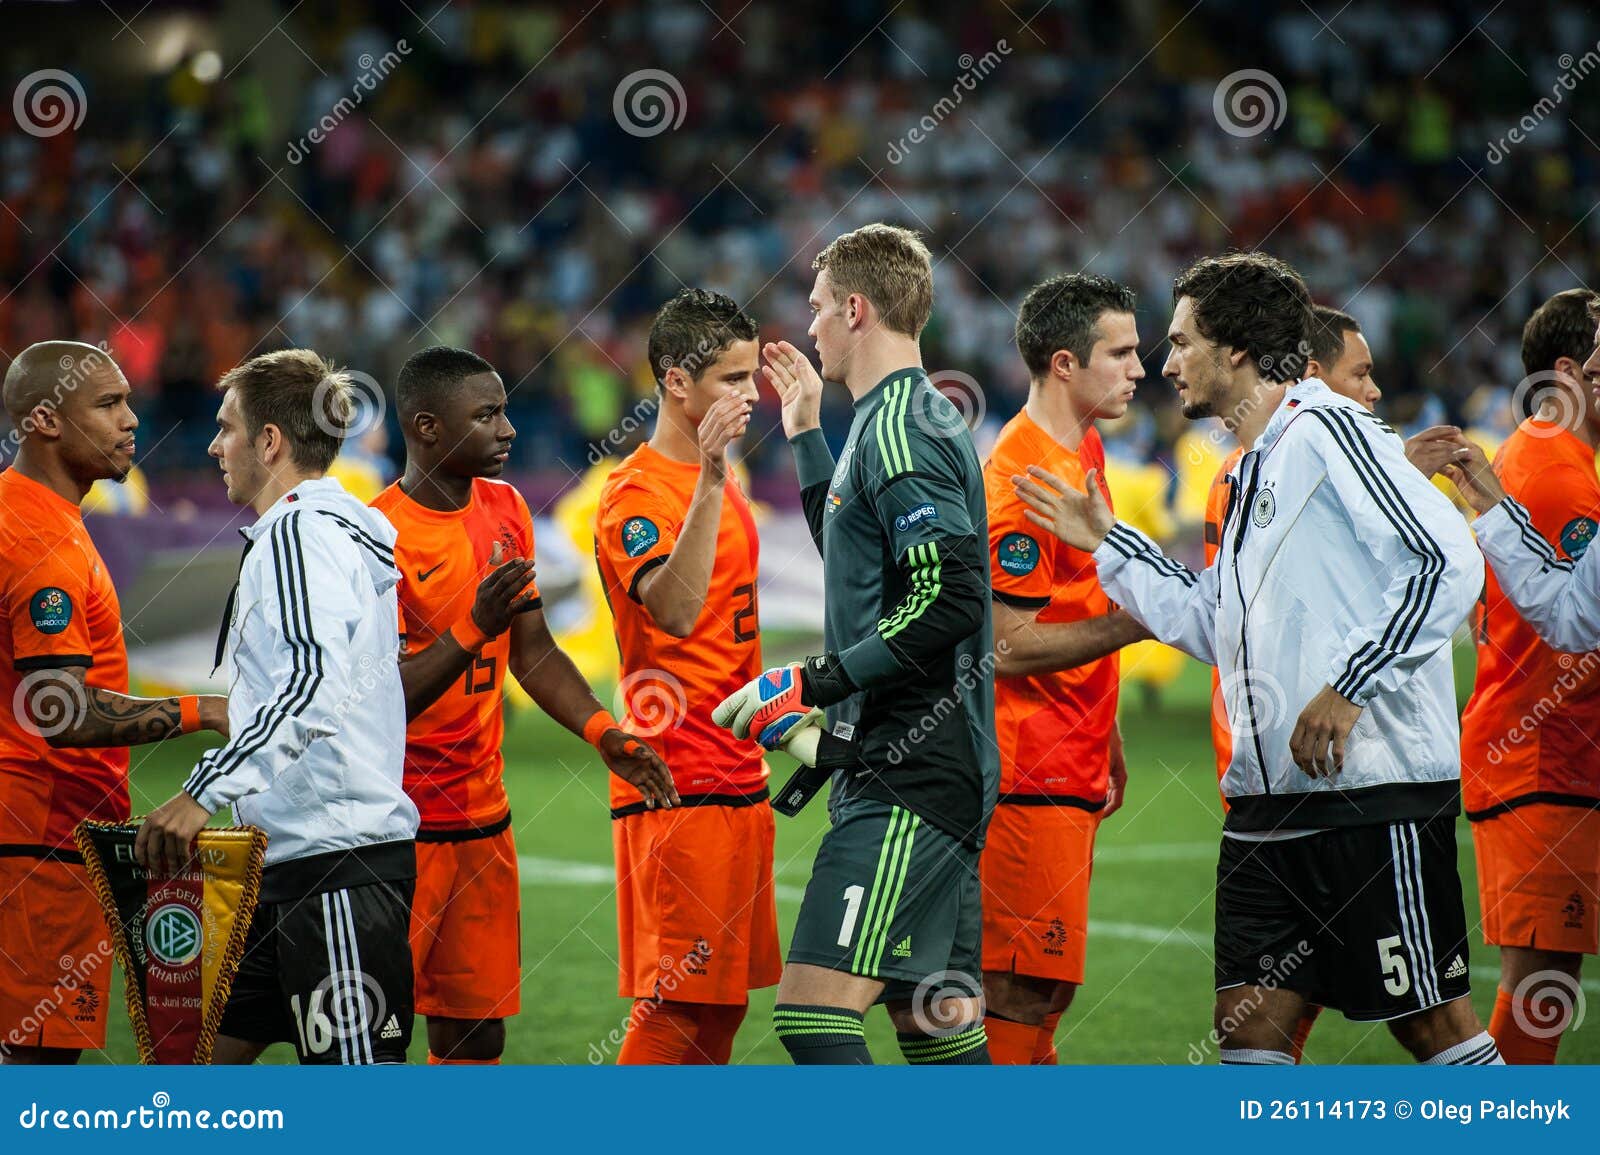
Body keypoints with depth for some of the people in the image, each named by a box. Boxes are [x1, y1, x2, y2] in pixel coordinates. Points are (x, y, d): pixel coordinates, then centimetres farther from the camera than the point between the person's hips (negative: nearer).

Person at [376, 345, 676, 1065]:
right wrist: (473, 629, -30)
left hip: (483, 817, 7)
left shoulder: (505, 511, 9)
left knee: (476, 1032, 7)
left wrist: (602, 733, 1)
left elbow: (531, 649, 16)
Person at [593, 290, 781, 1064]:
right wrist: (711, 479, -35)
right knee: (673, 1003, -10)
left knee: (724, 998, 11)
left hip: (737, 778, 10)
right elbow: (675, 610, -31)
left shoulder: (719, 485, 17)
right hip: (678, 787, -9)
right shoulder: (637, 492, -13)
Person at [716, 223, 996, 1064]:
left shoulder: (900, 429, -13)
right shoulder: (907, 420, 19)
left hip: (908, 777, -11)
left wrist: (817, 683, -19)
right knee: (934, 1019, 11)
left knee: (813, 1010, -16)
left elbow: (950, 595, -23)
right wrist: (806, 433, 35)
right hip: (924, 771, 11)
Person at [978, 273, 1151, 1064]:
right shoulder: (1020, 478, -17)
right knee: (1017, 990, -8)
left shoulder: (1086, 451, 14)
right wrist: (1140, 619, -20)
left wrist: (1107, 743, 23)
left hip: (1070, 771, 10)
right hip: (1028, 777, -10)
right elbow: (1011, 647, -20)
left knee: (1047, 983, 12)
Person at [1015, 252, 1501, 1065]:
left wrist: (1348, 688, -20)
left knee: (1430, 1020, -4)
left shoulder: (1328, 433, -8)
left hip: (1377, 788, -9)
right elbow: (1215, 626, 29)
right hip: (1270, 799, 9)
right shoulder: (1252, 472, 20)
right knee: (1248, 1025, 4)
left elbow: (1448, 565, -17)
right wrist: (1108, 545, 25)